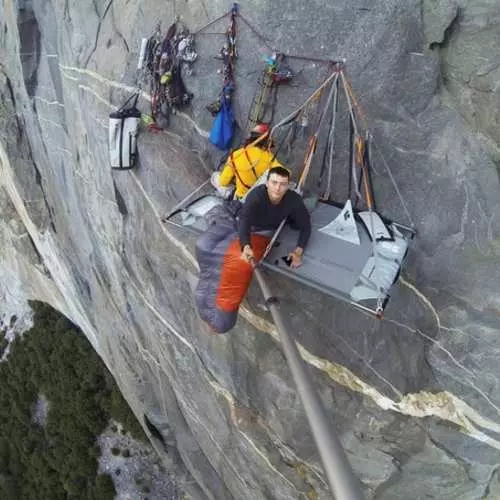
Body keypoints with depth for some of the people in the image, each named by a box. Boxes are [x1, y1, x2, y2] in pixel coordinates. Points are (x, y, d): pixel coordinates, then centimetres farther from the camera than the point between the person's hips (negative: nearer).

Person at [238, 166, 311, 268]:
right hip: (256, 228, -2)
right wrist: (246, 247, -77)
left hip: (278, 226, 3)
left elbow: (305, 225, -26)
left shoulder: (294, 199, -35)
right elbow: (244, 221, -57)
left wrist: (298, 251, -41)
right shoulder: (256, 196, -43)